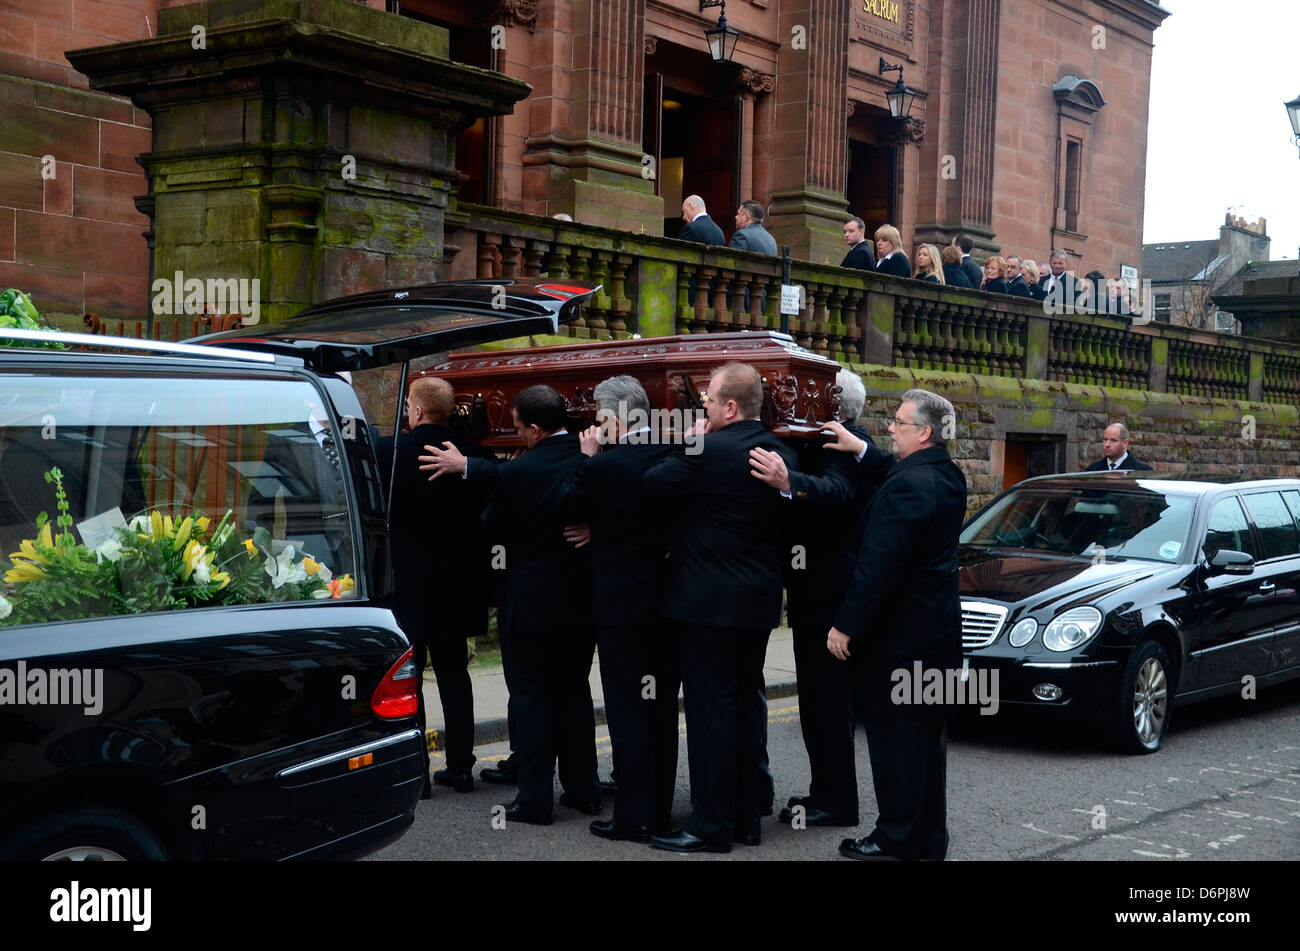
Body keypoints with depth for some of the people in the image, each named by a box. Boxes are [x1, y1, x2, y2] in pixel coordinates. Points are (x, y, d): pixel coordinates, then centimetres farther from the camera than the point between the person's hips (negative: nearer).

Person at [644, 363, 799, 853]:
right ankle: (747, 817, 21)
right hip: (758, 602, 8)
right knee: (747, 703, 14)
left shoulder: (708, 450, -17)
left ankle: (711, 825, 1)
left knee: (710, 708, -3)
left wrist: (691, 443, 2)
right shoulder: (781, 454, 7)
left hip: (708, 600, -8)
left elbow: (654, 484, -11)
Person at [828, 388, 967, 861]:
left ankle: (897, 839, 6)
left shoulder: (906, 486, -22)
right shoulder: (948, 476, 6)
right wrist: (860, 449, 14)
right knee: (927, 733, 14)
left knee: (894, 734, 0)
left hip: (899, 632, -9)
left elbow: (879, 567, -24)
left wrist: (846, 624, -18)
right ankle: (930, 838, 22)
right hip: (938, 625, 9)